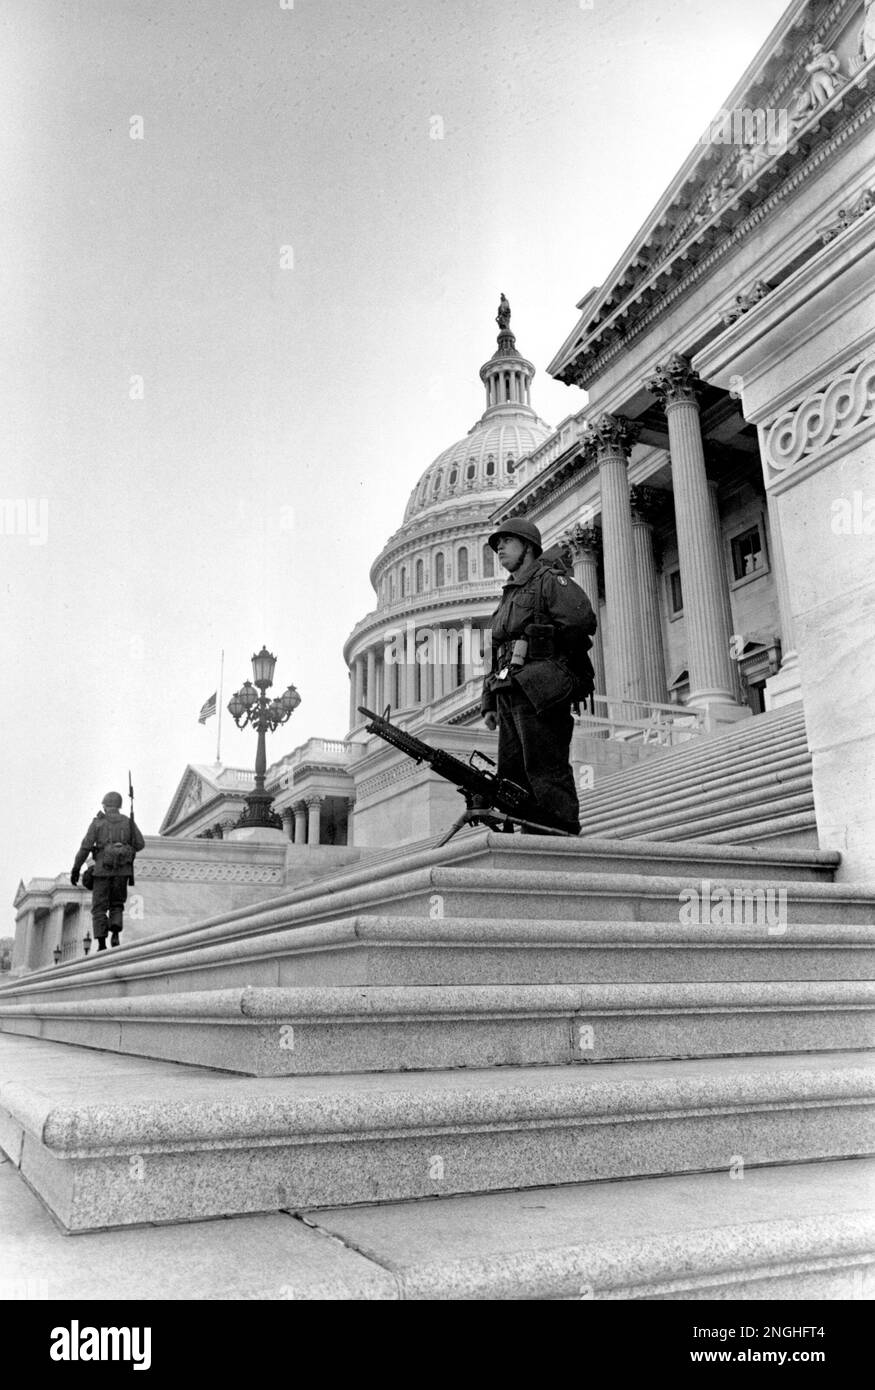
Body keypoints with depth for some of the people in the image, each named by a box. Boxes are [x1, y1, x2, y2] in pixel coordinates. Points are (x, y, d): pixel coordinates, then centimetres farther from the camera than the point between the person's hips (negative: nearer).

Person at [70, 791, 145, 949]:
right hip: (123, 869, 2)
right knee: (117, 905, 16)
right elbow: (140, 844, 6)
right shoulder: (128, 822, 9)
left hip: (103, 869, -2)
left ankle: (102, 944, -7)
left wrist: (76, 869, 1)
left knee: (99, 908, 6)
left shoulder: (98, 823, 3)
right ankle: (115, 932, -11)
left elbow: (85, 847, -3)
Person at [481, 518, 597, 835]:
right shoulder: (508, 597, 29)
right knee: (512, 777, 4)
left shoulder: (550, 580, 4)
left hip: (540, 691, -8)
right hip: (509, 696, 9)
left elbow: (582, 621, -14)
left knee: (546, 773, -12)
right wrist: (488, 703, 18)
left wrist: (536, 647, -8)